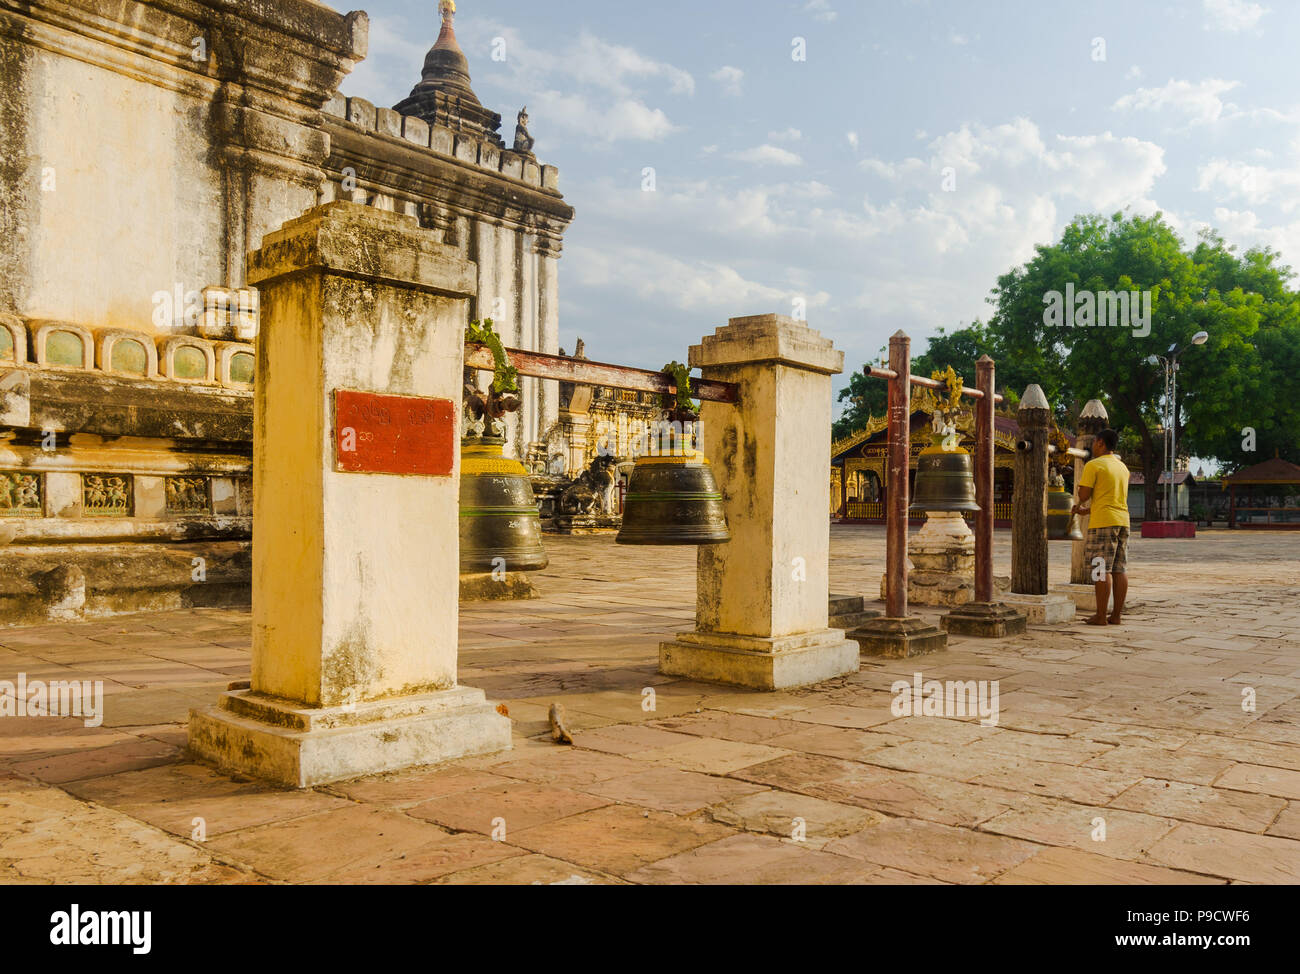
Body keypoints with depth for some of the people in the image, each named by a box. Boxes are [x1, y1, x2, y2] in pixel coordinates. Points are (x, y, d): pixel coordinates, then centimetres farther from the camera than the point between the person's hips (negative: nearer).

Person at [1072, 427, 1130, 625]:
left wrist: (1081, 503, 12)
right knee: (1120, 569, 7)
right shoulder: (1123, 467, 18)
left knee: (1102, 569, -6)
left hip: (1103, 522, -8)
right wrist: (1087, 510, 24)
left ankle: (1100, 616, -6)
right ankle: (1117, 615, 9)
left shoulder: (1093, 465, -7)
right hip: (1123, 520, 8)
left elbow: (1084, 495, -11)